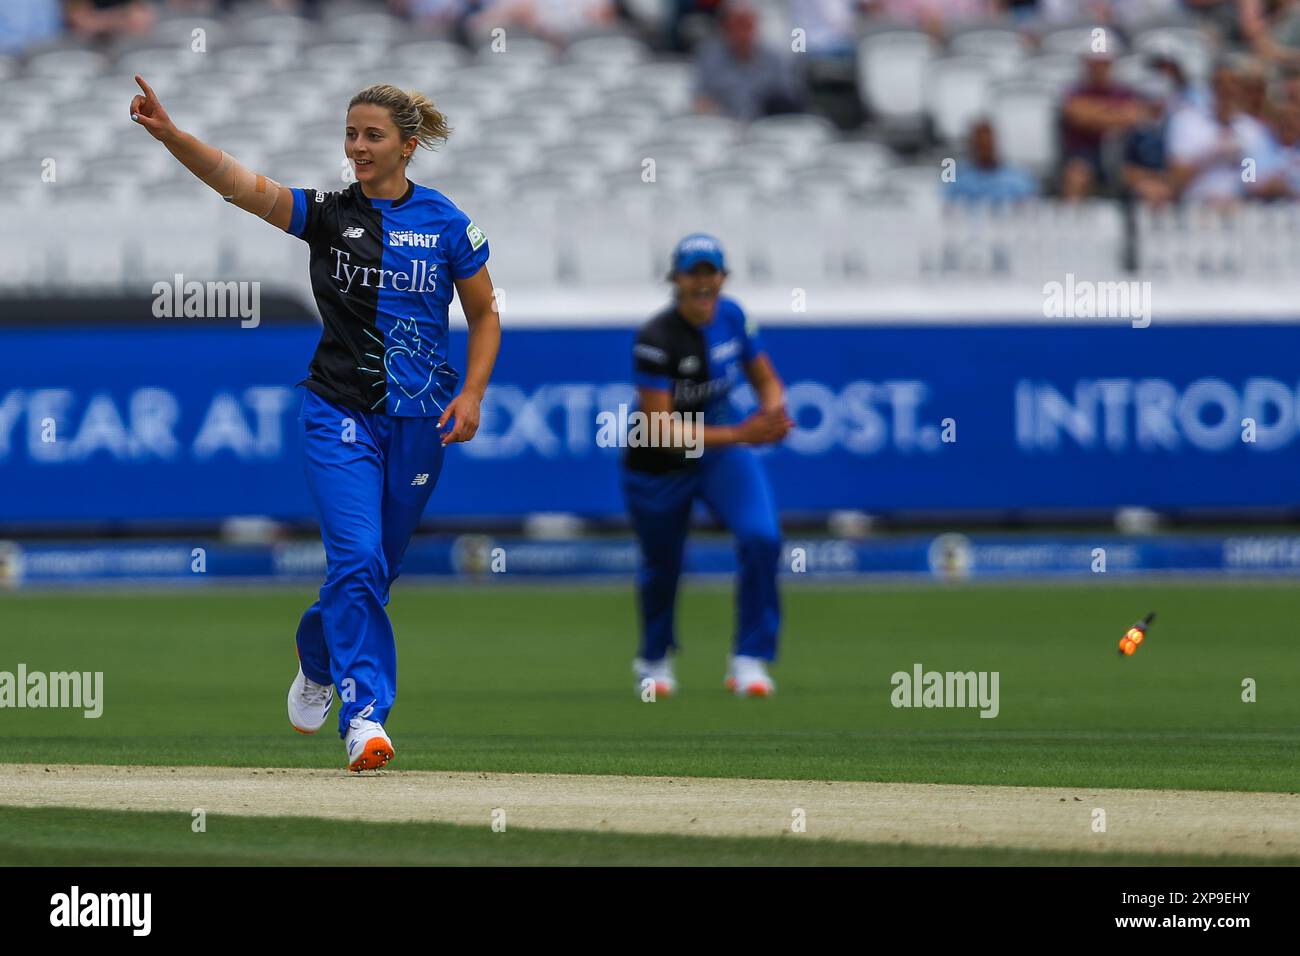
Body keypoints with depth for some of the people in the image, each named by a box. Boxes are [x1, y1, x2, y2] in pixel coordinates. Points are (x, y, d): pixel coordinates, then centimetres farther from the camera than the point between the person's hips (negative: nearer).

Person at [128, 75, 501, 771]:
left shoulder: (447, 224, -1)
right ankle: (365, 714, -13)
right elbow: (236, 180, -16)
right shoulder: (327, 213, -3)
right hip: (340, 414, -2)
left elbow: (484, 315, 9)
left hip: (420, 421, 2)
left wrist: (471, 394, -6)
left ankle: (318, 656, 41)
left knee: (380, 565, 13)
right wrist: (168, 133, -31)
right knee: (357, 557, -17)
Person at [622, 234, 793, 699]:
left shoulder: (731, 316, -10)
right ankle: (655, 660, 47)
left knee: (761, 538, -21)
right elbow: (661, 429, -30)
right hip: (659, 466, -3)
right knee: (662, 568, 15)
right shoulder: (656, 339, -27)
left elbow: (766, 380, 4)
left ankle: (749, 661, -9)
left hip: (722, 452, 3)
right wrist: (739, 434, -37)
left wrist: (772, 415, -21)